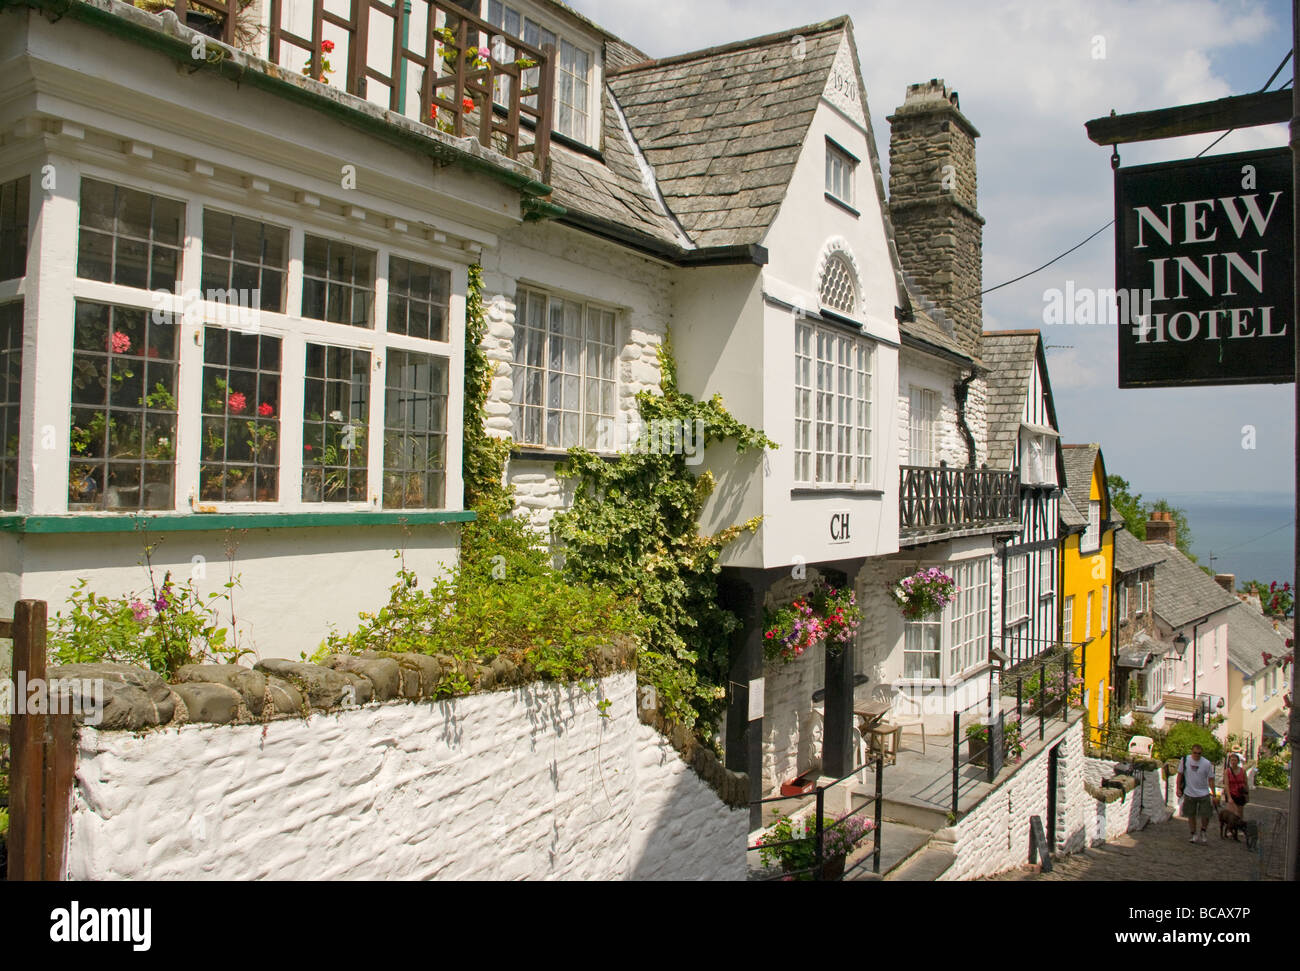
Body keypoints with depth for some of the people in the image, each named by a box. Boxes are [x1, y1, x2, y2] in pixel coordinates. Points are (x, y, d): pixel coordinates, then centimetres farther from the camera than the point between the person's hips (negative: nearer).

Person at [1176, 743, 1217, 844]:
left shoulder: (1207, 763, -7)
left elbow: (1211, 779, 0)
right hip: (1189, 793, 1)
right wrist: (1178, 789, 2)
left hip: (1204, 794, -1)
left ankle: (1202, 832, 25)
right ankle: (1194, 835, 24)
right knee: (1191, 816, 8)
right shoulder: (1185, 760, -5)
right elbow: (1180, 774, 5)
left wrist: (1214, 795, -1)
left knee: (1206, 815, -2)